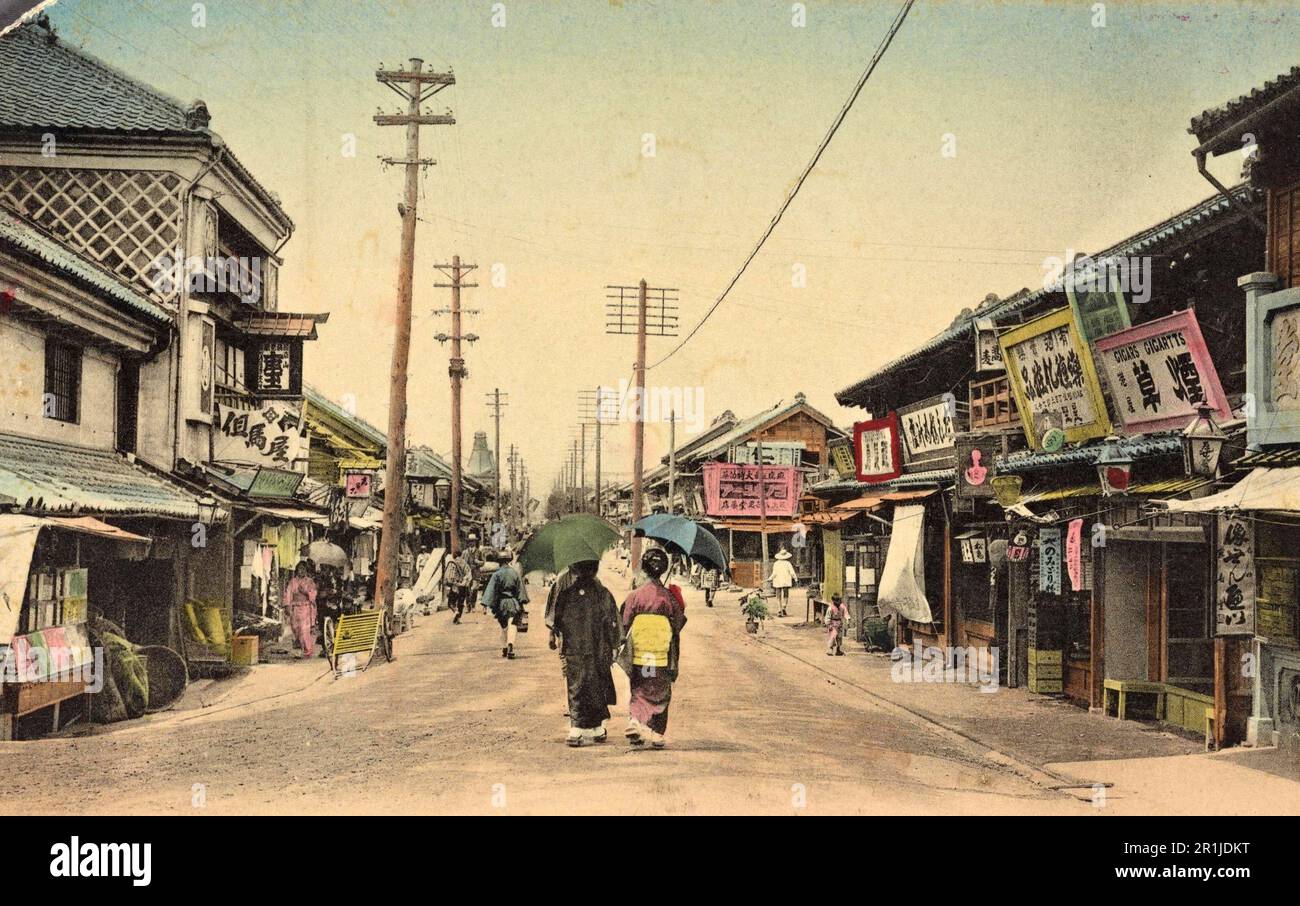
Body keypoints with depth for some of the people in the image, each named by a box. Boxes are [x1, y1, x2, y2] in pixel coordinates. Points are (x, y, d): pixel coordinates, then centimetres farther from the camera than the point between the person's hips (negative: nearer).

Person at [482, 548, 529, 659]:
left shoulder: (497, 574, -4)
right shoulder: (516, 573, 3)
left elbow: (491, 591, -8)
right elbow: (521, 589, 3)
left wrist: (489, 604, -8)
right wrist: (523, 605, 5)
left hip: (501, 603, 0)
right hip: (514, 604, 0)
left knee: (504, 627, 15)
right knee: (512, 625, -8)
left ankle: (504, 649, 19)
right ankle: (510, 645, -30)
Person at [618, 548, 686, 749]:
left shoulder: (634, 597, -5)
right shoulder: (670, 598, -5)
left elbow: (625, 627, 0)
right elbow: (677, 631, 1)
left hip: (638, 659, 0)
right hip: (662, 660, 0)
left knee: (638, 695, 13)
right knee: (661, 698, 12)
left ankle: (634, 725, -5)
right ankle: (657, 736, 11)